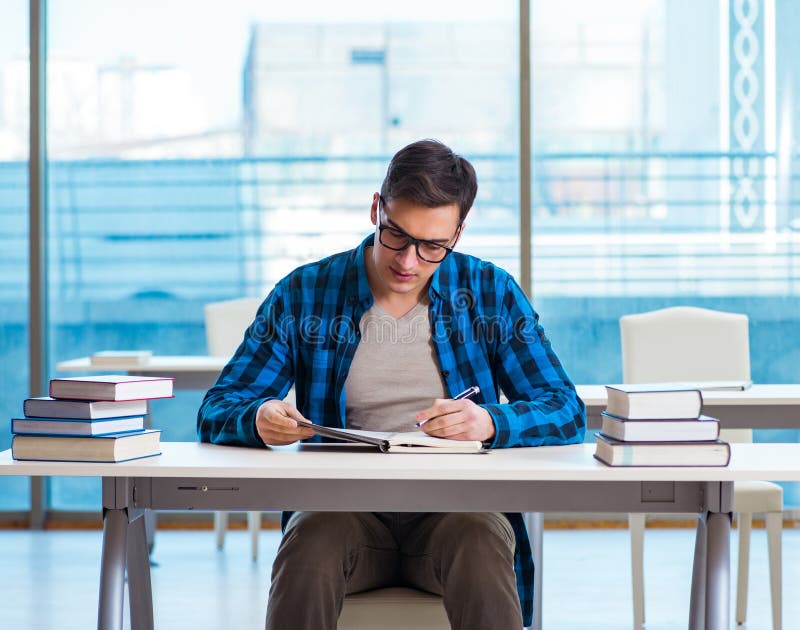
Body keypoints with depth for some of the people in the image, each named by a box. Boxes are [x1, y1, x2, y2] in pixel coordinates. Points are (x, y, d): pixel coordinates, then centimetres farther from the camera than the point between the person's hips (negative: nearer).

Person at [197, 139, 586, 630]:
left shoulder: (493, 293, 6)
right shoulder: (303, 295, 5)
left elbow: (568, 412, 2)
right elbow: (216, 412, 5)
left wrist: (491, 422, -20)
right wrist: (258, 419, -20)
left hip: (457, 504, 0)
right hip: (342, 509, 0)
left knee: (480, 541, -34)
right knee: (310, 543, -34)